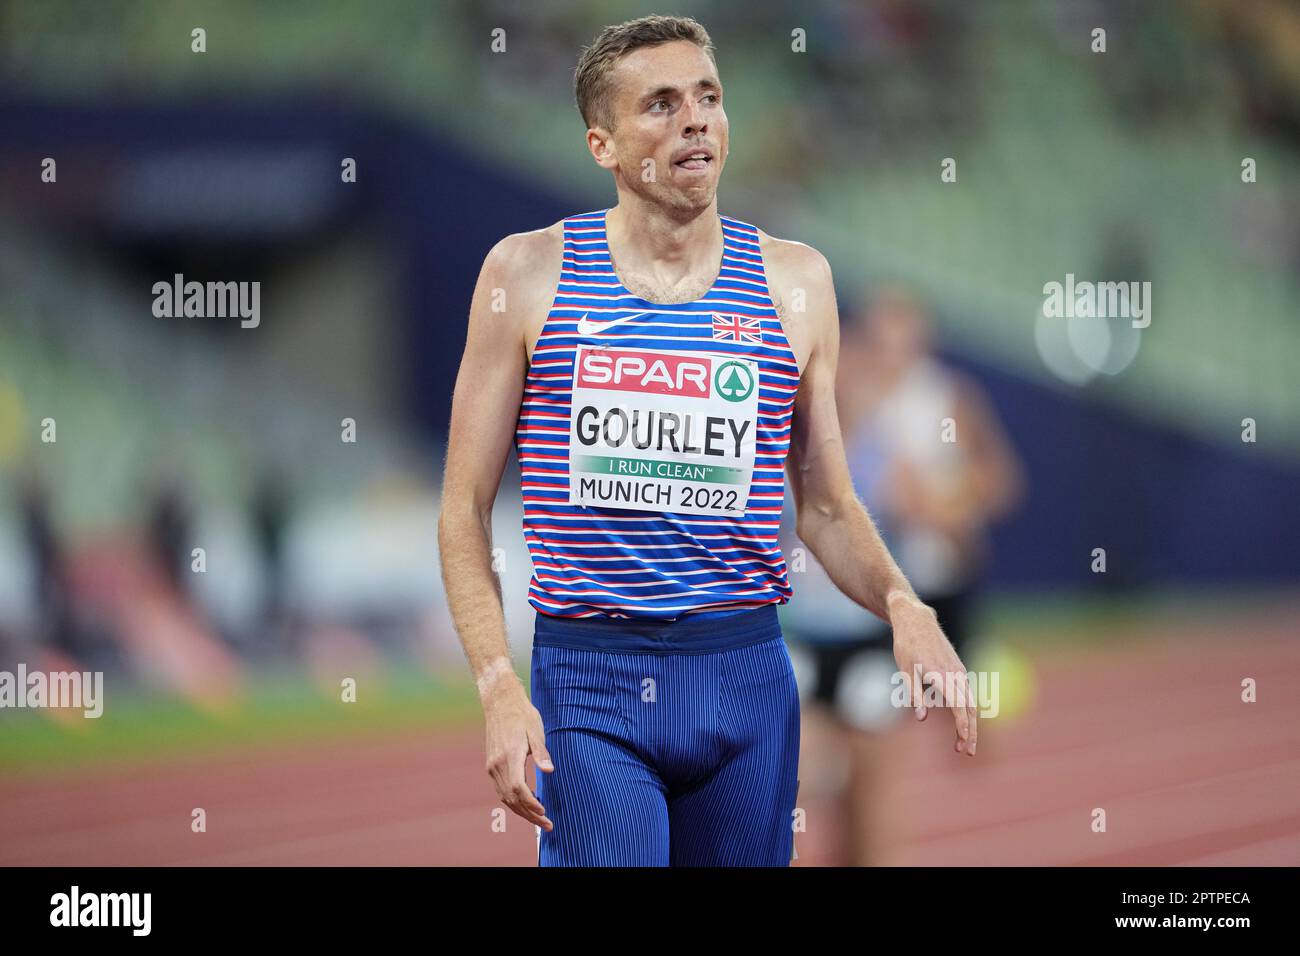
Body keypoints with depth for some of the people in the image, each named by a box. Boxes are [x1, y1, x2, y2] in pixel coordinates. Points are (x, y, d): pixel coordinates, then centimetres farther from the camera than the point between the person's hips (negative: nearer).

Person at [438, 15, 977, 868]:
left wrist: (903, 606, -6)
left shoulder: (795, 281, 8)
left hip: (748, 677, 3)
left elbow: (827, 504, 15)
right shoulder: (529, 275, 1)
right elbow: (466, 509, 2)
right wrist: (498, 686, -11)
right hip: (588, 682, -2)